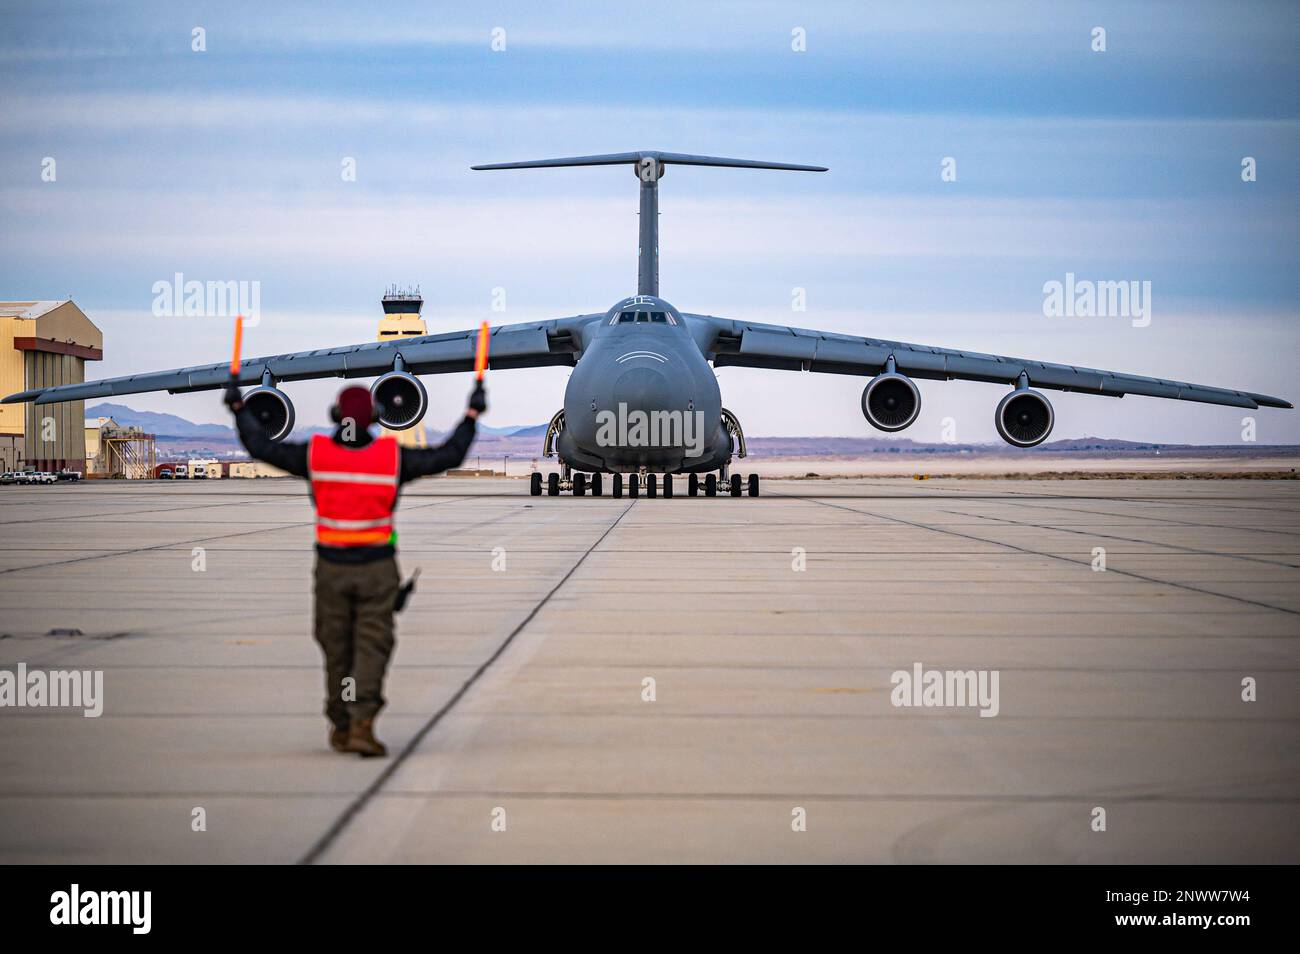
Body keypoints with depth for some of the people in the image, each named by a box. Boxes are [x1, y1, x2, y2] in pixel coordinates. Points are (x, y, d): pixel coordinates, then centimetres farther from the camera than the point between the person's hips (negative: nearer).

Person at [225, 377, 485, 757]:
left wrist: (239, 407, 12)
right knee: (372, 646, 0)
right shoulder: (393, 455, -8)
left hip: (331, 568, 1)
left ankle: (340, 727, 21)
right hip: (377, 568, -1)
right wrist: (472, 414, 7)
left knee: (337, 647, 13)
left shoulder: (315, 453, -7)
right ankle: (362, 724, -14)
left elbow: (261, 447, 0)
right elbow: (449, 456, -4)